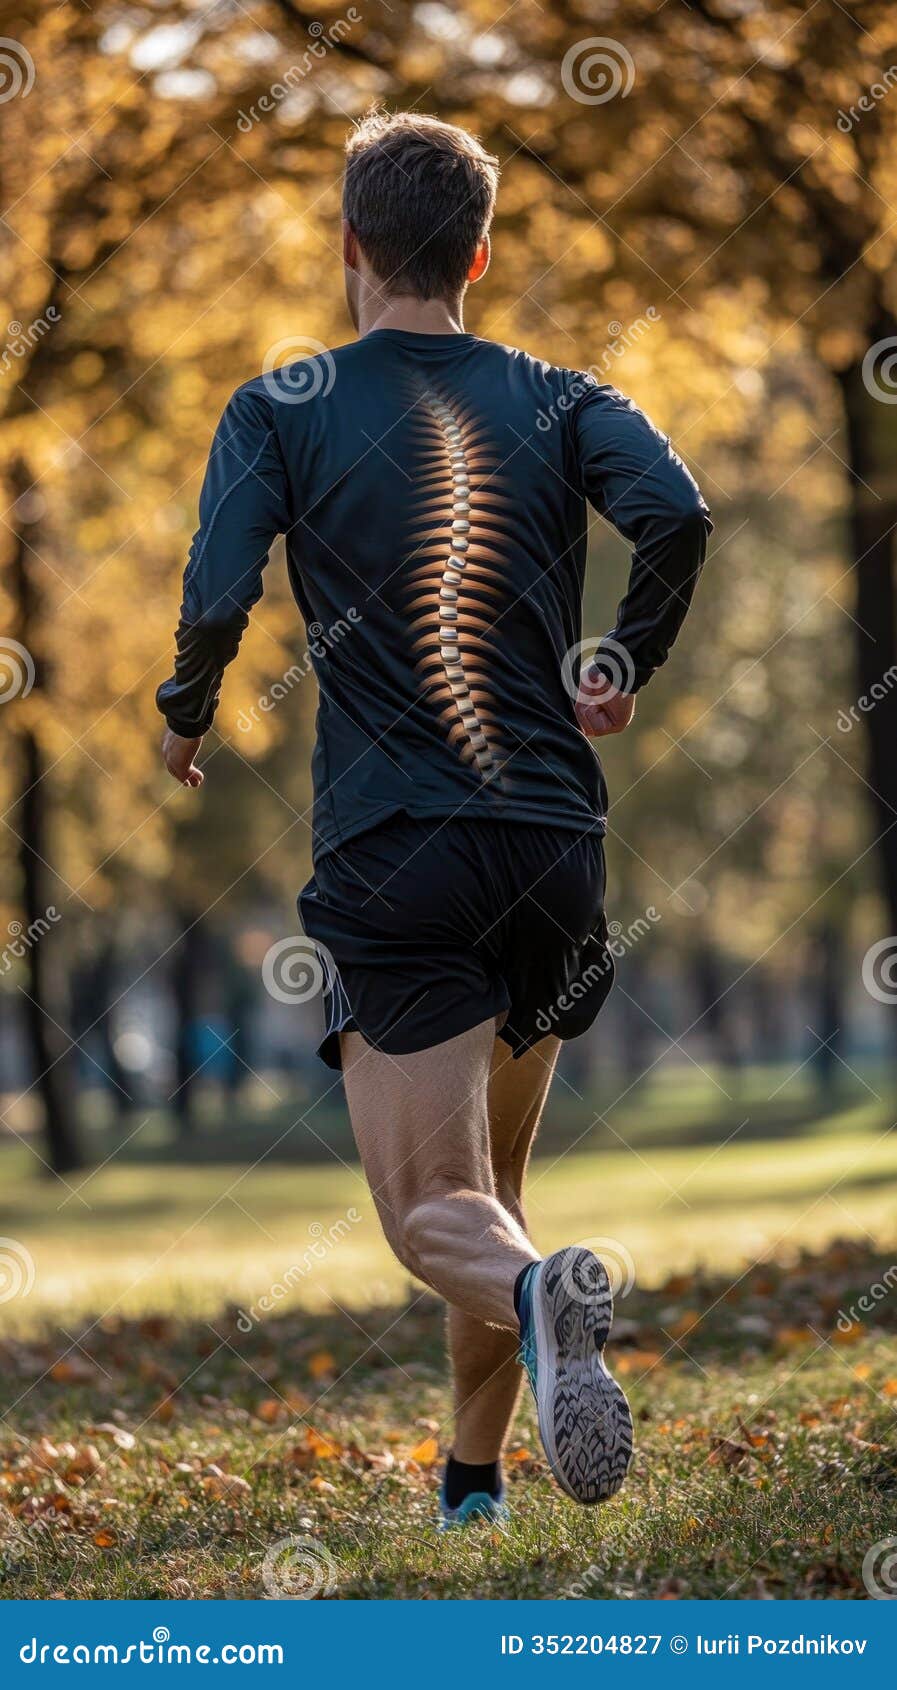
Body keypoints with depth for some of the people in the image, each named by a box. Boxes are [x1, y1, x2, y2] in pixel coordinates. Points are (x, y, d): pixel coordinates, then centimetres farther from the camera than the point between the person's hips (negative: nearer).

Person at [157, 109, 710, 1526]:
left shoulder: (281, 409, 2)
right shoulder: (560, 402, 8)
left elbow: (218, 600, -10)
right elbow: (678, 514, -10)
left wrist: (186, 720, 11)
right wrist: (627, 664, 8)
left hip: (391, 853, -3)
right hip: (555, 841, 3)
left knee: (433, 1211, -5)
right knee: (493, 1179, 21)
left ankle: (538, 1295, -37)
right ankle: (475, 1480, 22)